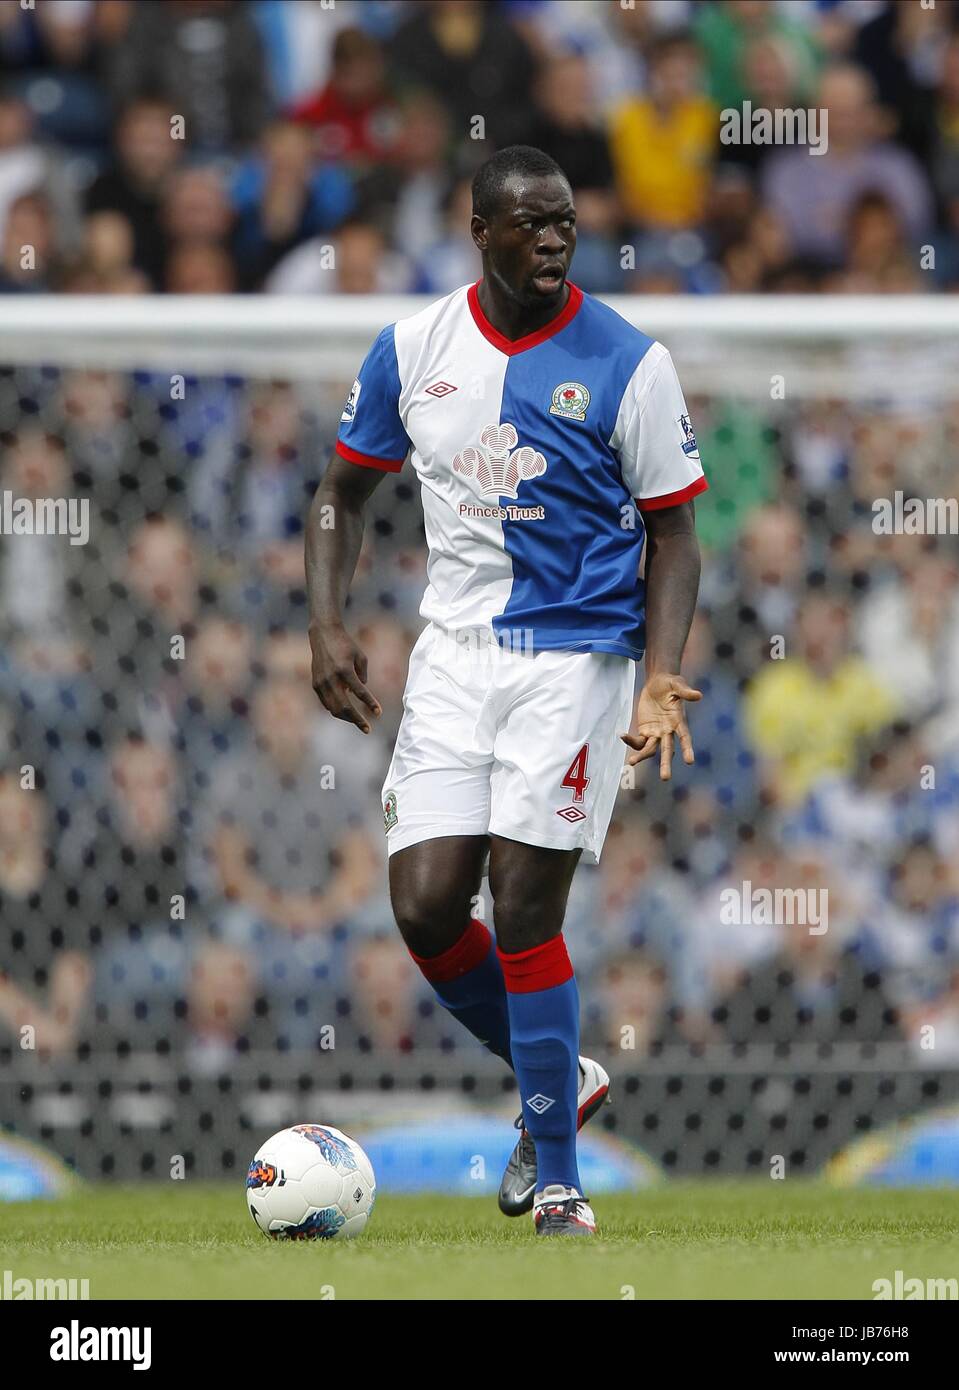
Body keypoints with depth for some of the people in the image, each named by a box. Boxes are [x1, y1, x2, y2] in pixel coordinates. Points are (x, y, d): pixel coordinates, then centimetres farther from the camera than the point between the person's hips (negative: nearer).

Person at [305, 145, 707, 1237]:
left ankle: (557, 1180, 2)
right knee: (425, 905, -5)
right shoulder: (411, 350, 2)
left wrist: (659, 679, -15)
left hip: (575, 657, -4)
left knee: (523, 910, -10)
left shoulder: (627, 364, -7)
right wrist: (326, 626, 0)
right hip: (454, 648, 4)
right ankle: (561, 1079, 22)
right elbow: (345, 491, 15)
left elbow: (672, 537, -2)